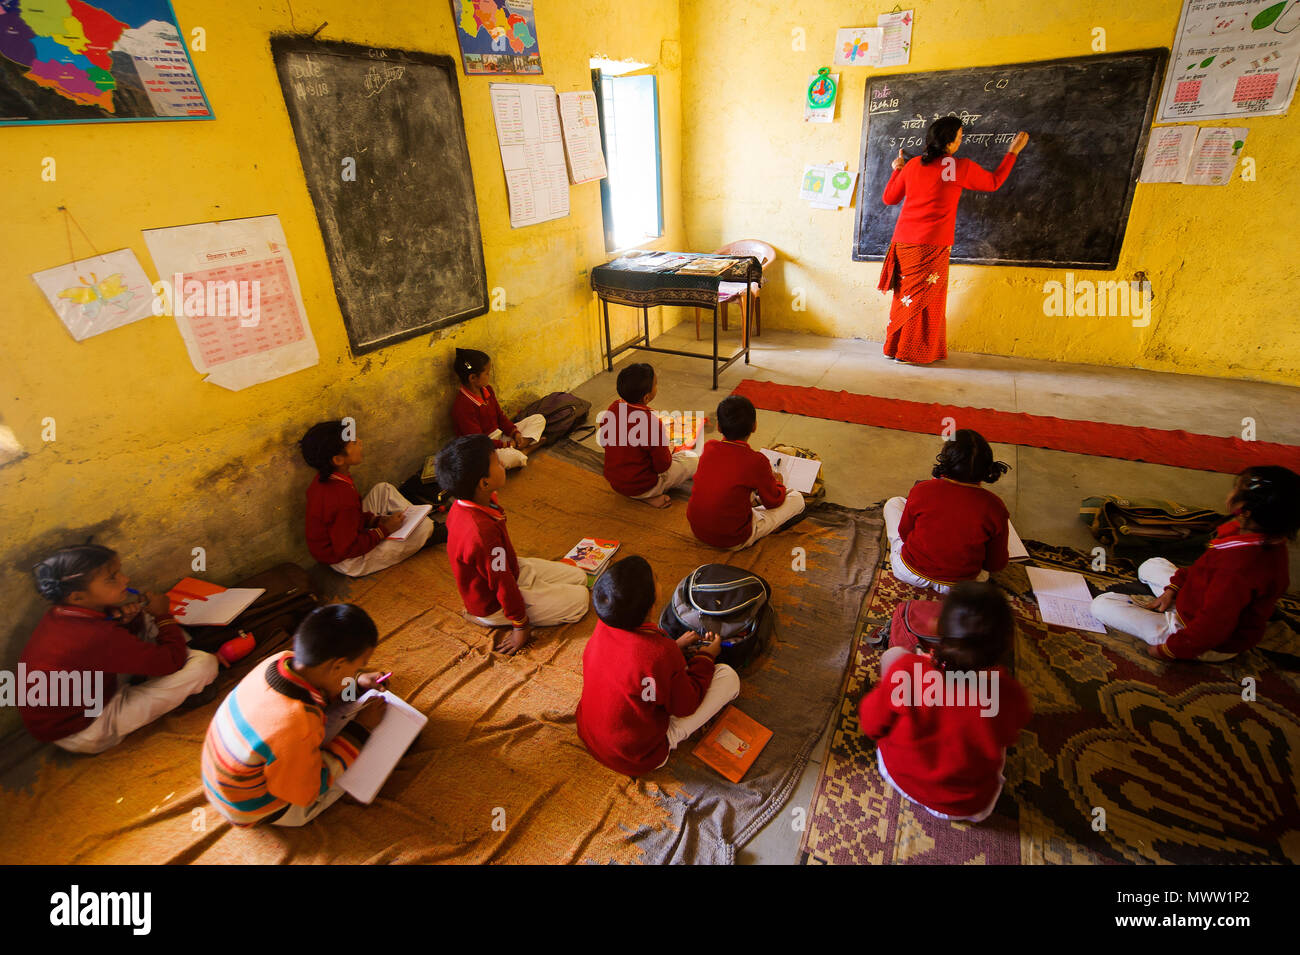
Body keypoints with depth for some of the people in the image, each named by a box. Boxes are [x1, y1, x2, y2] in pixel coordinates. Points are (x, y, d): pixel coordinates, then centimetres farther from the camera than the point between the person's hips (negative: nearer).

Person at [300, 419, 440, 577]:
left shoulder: (326, 479, -7)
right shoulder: (343, 498, -37)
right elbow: (347, 549, -30)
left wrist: (375, 520, -1)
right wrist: (384, 530, -19)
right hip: (349, 562, -10)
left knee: (383, 490, 12)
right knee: (424, 527, -14)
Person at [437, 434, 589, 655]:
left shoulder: (464, 506, -12)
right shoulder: (482, 531, -41)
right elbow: (504, 586, -28)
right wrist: (521, 626, -14)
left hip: (511, 570, 9)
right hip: (493, 606, -8)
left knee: (579, 577, 10)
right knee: (580, 600, -5)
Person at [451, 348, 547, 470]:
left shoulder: (487, 390, 4)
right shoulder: (462, 406, -24)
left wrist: (515, 432, -3)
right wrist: (507, 445, -18)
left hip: (501, 434, 10)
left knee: (539, 419, 6)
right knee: (510, 457, -43)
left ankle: (519, 449, -15)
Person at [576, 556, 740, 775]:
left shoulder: (603, 627, -14)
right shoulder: (661, 654, -35)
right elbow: (686, 706, -14)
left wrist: (676, 646, 10)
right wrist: (706, 657, -1)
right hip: (637, 758, -6)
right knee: (728, 675, -5)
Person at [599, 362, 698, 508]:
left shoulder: (613, 408, -11)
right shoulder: (651, 423, -32)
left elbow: (604, 442, 7)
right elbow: (663, 466, -20)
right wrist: (667, 450, 3)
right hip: (640, 487, -7)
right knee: (693, 459, 6)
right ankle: (650, 496, 3)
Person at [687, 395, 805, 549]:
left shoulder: (709, 448, -6)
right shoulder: (756, 461, -20)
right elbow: (773, 501, -3)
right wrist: (777, 482, 19)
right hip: (733, 541, -5)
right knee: (797, 498, 7)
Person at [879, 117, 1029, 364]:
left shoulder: (913, 164, 5)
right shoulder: (961, 168, -3)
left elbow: (889, 198, 14)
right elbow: (994, 182, 13)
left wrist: (897, 170, 29)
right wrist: (1013, 151, 25)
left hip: (903, 242, 4)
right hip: (932, 246, -4)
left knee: (906, 295, 14)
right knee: (925, 299, 5)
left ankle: (895, 347, 21)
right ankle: (912, 353, 9)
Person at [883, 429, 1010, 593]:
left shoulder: (922, 490, -20)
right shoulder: (995, 507, -19)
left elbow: (904, 533, -3)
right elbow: (996, 564, -7)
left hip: (909, 574, -1)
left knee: (894, 502, 18)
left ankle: (897, 555, 22)